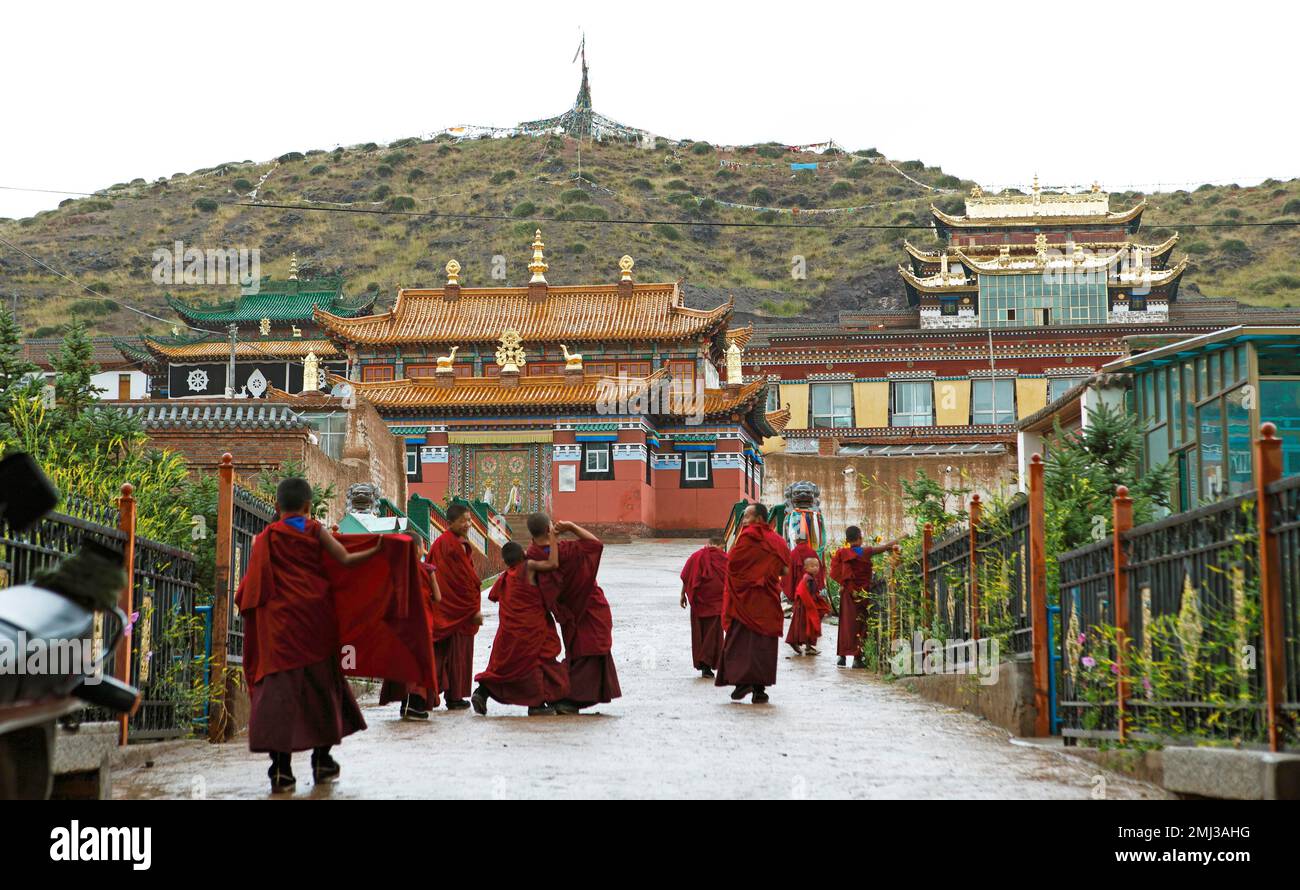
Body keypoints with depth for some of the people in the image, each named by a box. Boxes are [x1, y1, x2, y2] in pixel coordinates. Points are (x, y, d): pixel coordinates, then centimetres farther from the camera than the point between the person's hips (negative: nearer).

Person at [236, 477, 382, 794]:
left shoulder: (267, 537, 2)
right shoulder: (315, 530, 1)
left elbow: (254, 586, 0)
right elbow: (345, 560, -5)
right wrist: (377, 549, 5)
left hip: (280, 621, 0)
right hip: (315, 617, 1)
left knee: (279, 687, -3)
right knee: (322, 683, 14)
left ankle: (282, 767, -14)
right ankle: (322, 760, 21)